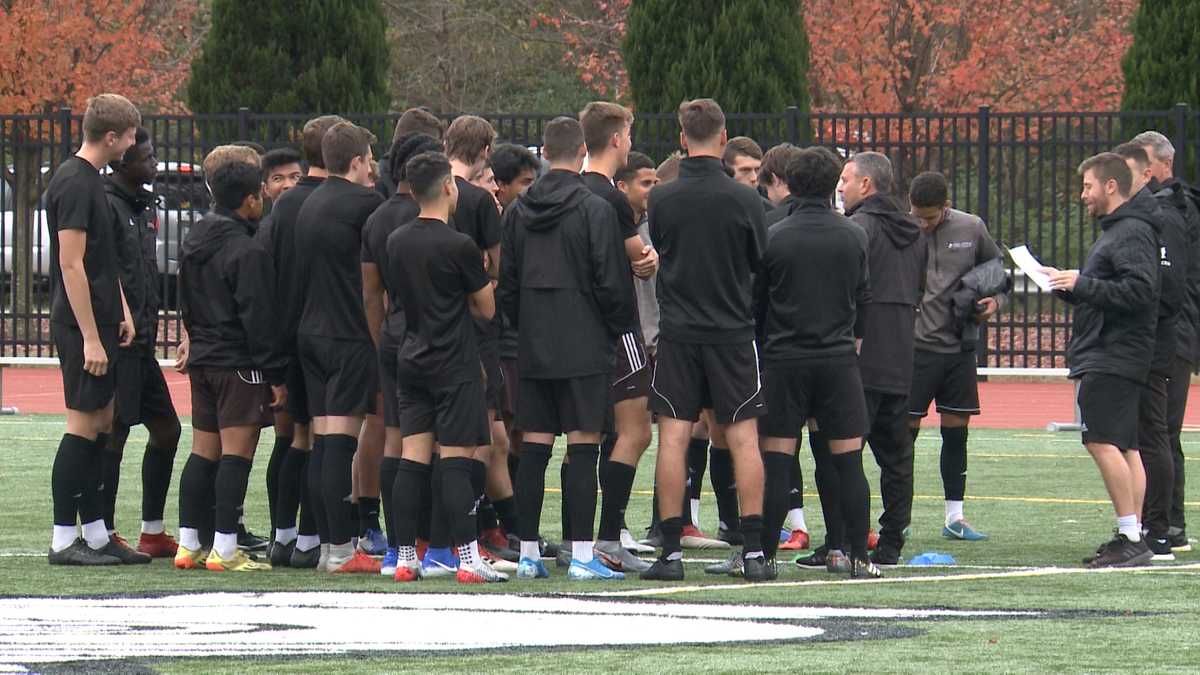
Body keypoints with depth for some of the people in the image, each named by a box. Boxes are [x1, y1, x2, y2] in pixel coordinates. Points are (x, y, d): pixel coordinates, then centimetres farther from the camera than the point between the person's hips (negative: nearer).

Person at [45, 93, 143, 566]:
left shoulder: (91, 181, 15)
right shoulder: (74, 183, -16)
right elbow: (71, 265, -19)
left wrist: (121, 312, 15)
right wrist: (91, 337, -20)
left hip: (99, 324, 10)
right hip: (81, 326, -10)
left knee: (101, 425, 11)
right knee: (84, 425, -7)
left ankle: (96, 535, 16)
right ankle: (64, 541, -4)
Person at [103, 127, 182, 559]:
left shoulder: (143, 205, 17)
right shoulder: (106, 205, -14)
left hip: (141, 341, 10)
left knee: (166, 428, 13)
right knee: (114, 432, -6)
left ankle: (153, 532, 20)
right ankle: (106, 534, -2)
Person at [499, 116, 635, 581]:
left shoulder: (518, 211, 7)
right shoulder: (594, 210, -9)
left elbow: (506, 283, 11)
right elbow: (612, 284, -10)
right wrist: (616, 332, 4)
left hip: (533, 350, 5)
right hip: (584, 350, -5)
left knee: (533, 450, 6)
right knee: (583, 447, -4)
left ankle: (528, 554, 8)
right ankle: (581, 556, -8)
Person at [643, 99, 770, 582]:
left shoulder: (660, 200, -4)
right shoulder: (745, 200, -8)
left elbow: (655, 255, 8)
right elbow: (761, 262, 3)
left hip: (677, 332, 1)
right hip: (732, 333, -1)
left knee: (673, 438, 3)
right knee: (743, 438, 3)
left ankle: (671, 551, -1)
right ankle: (754, 551, 0)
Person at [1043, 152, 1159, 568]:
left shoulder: (1132, 232, -11)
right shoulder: (1112, 232, 21)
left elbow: (1140, 290, -23)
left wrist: (1082, 284, -20)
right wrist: (1068, 285, 12)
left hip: (1115, 358, -11)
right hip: (1103, 358, 11)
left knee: (1102, 441, -16)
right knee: (1125, 446, 8)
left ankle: (1131, 537, -17)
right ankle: (1131, 538, 8)